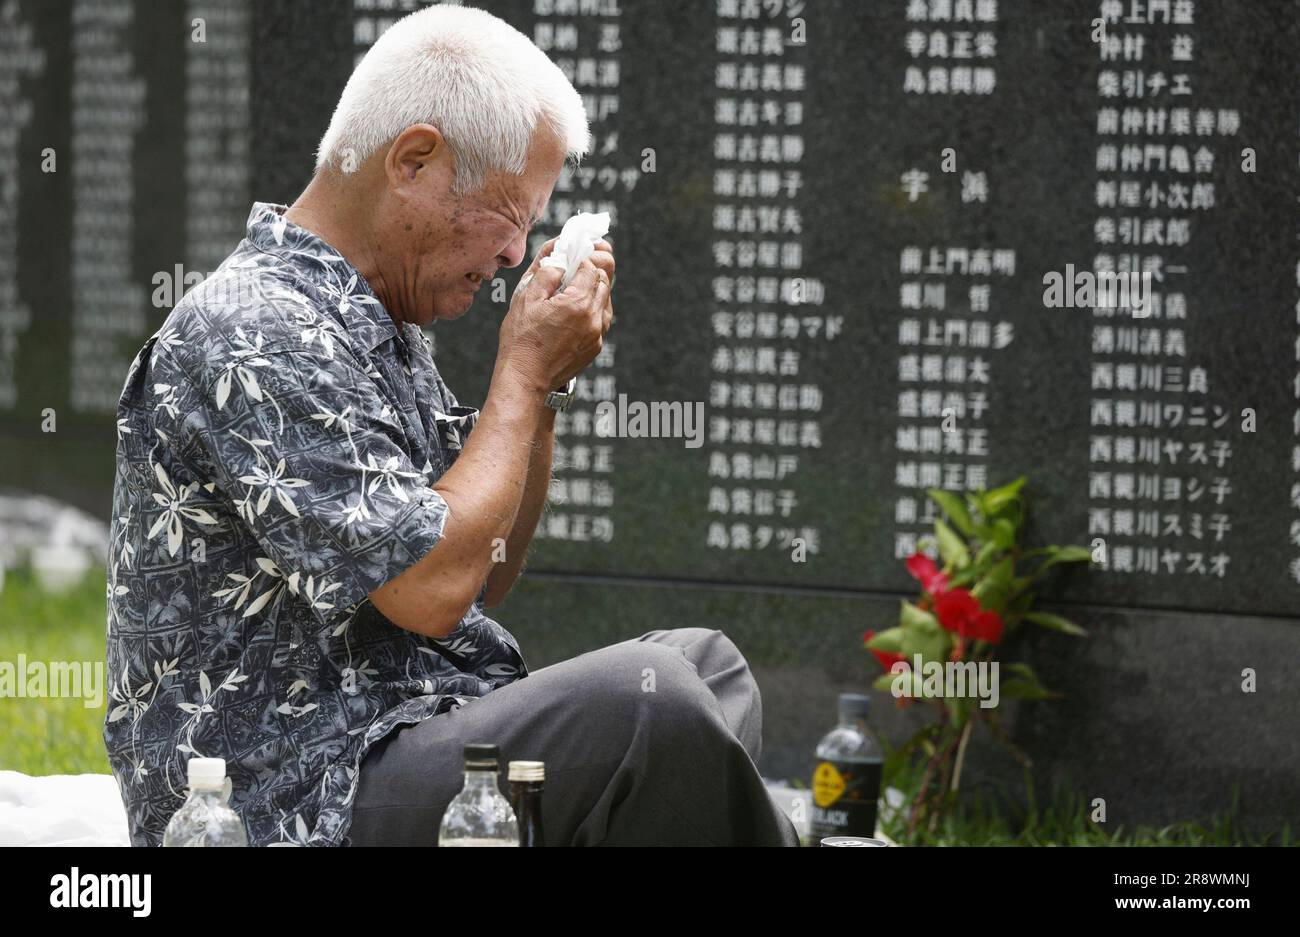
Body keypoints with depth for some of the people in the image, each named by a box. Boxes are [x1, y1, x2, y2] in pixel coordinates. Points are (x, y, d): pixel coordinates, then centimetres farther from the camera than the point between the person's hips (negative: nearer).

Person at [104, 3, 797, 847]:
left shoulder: (381, 328, 15)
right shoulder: (257, 337, -18)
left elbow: (485, 576, 21)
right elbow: (431, 588, -23)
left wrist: (544, 383, 9)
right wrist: (521, 378, -10)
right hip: (304, 805, -11)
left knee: (706, 663, 19)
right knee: (648, 701, -26)